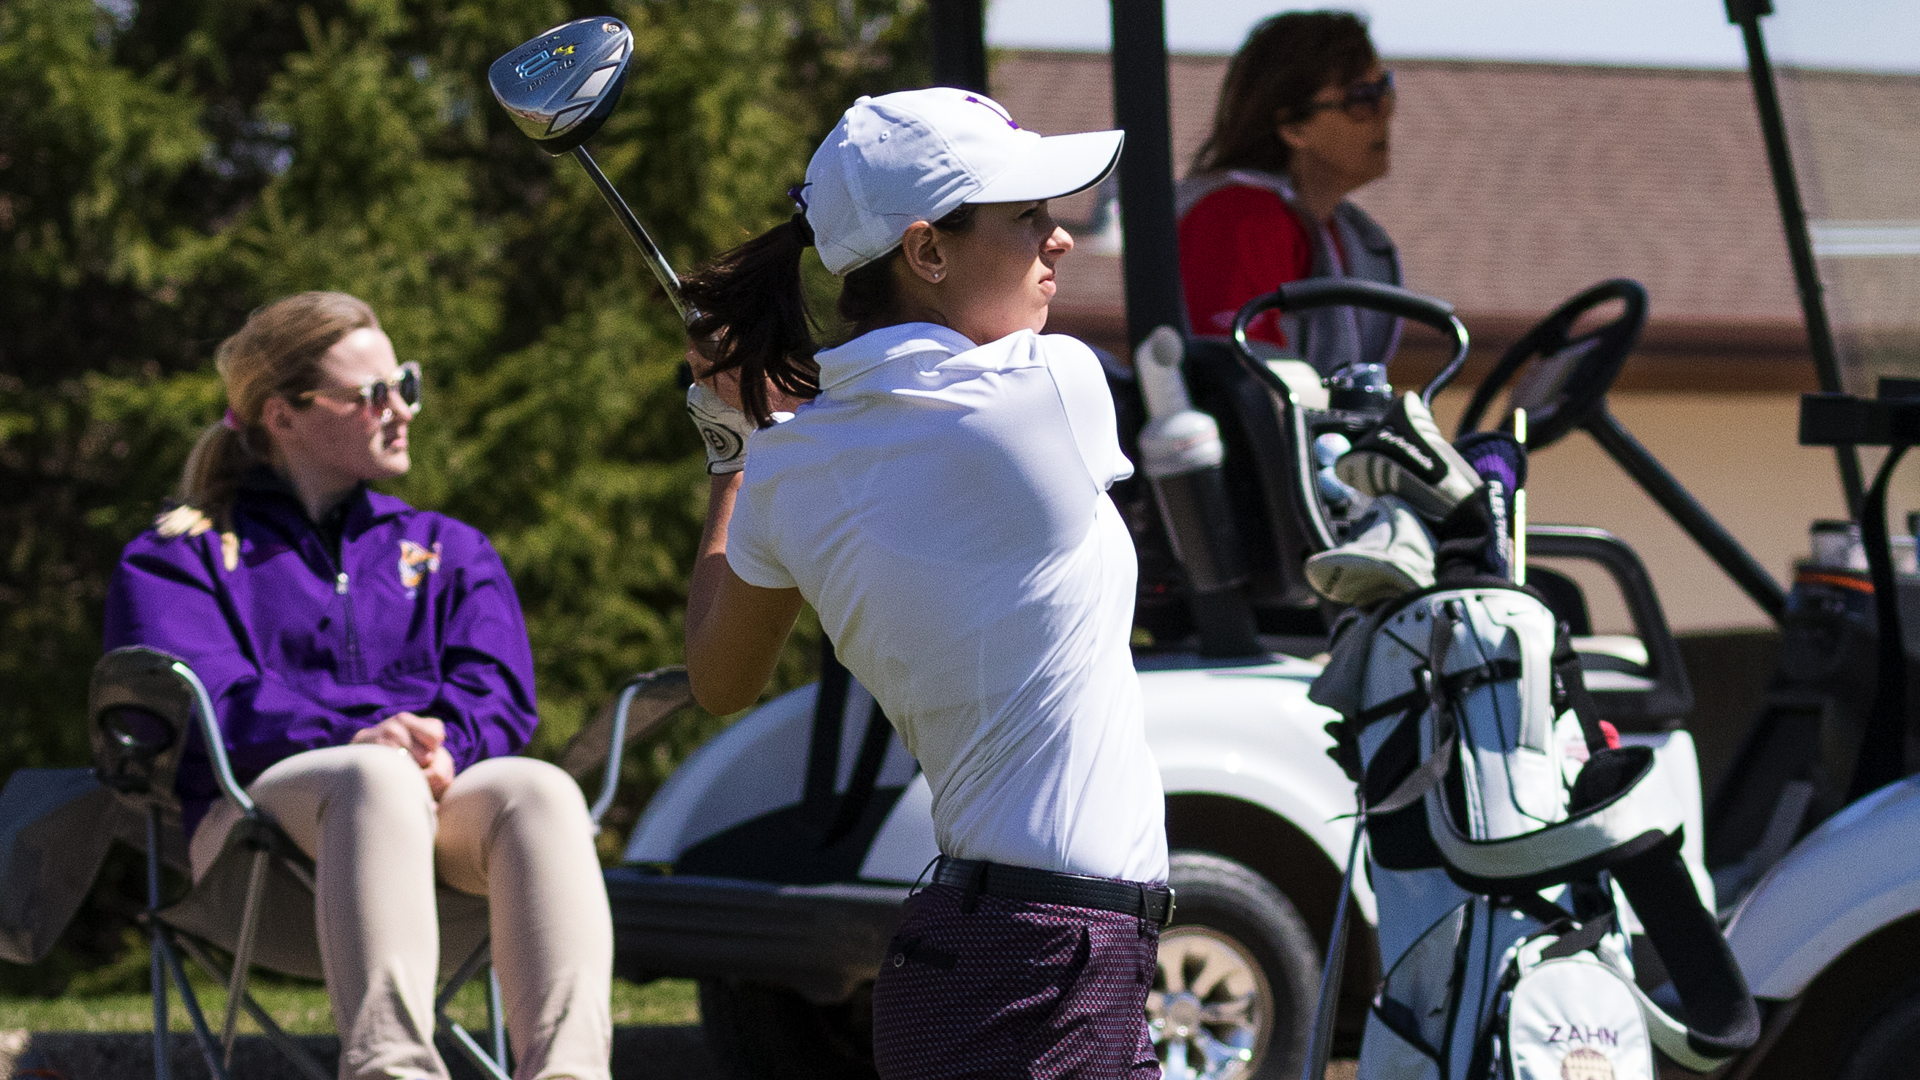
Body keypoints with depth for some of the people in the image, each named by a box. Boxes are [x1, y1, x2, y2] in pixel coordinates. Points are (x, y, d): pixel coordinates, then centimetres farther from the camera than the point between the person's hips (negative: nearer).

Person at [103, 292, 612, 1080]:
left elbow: (497, 690, 11)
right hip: (261, 809, -3)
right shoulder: (177, 557, 19)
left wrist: (440, 744, -15)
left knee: (539, 791, -34)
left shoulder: (448, 551, 30)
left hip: (441, 811, 3)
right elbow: (204, 700, -1)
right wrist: (353, 741, -20)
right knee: (377, 779, -40)